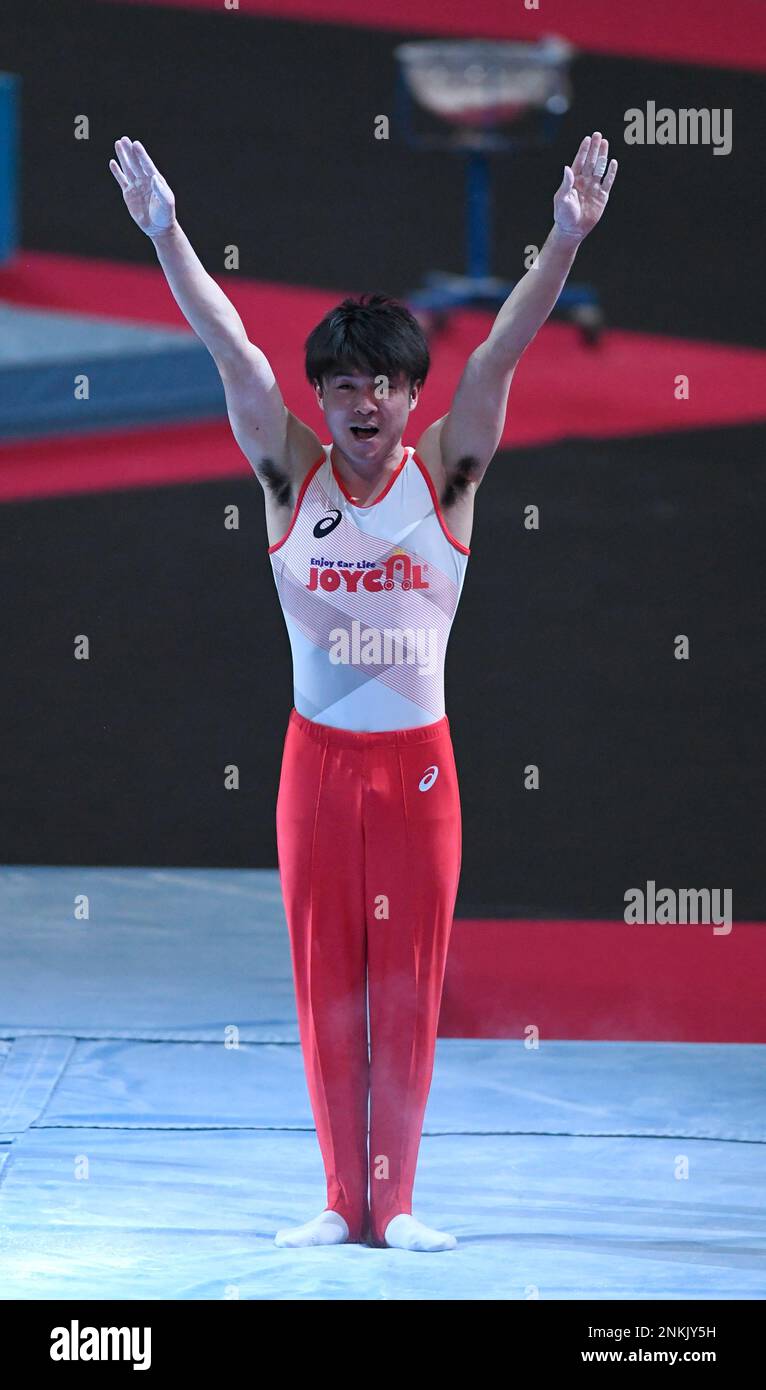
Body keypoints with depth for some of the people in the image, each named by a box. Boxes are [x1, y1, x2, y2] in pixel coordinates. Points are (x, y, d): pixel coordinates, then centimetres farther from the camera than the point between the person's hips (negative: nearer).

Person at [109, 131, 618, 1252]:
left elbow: (502, 352, -13)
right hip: (318, 753, 1)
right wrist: (165, 232, -18)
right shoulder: (293, 476, -1)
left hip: (416, 759, -1)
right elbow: (229, 346, -9)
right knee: (324, 980, 4)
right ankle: (344, 1198, 11)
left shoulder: (444, 477, -2)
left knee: (409, 981, 1)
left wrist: (567, 240, -23)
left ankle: (396, 1202, 9)